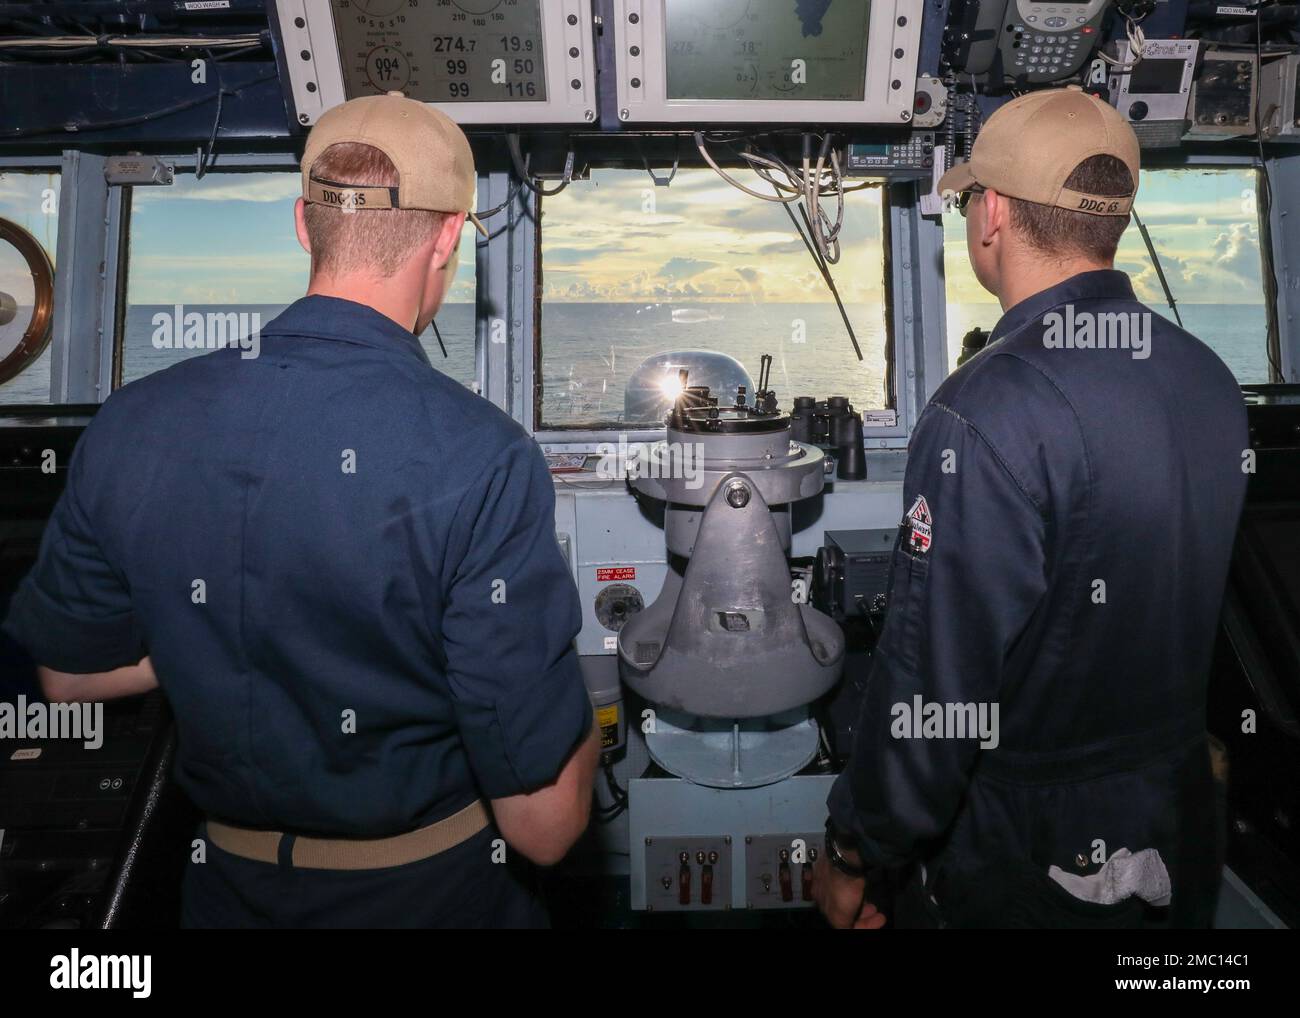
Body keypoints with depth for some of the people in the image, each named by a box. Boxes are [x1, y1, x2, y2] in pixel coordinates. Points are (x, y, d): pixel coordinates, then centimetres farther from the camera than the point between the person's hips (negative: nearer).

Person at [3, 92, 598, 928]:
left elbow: (71, 672, 3)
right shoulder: (483, 459, -30)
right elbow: (543, 825, -26)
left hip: (234, 887, 3)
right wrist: (584, 725, -6)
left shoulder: (130, 426, -14)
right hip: (436, 891, -2)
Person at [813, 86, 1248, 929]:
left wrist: (857, 857, -12)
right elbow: (1211, 609, 7)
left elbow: (937, 678, -26)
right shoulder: (1212, 379, -3)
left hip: (1018, 858, -7)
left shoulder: (987, 416, -28)